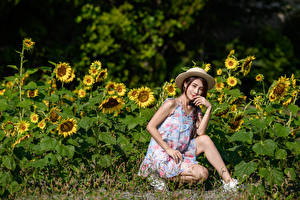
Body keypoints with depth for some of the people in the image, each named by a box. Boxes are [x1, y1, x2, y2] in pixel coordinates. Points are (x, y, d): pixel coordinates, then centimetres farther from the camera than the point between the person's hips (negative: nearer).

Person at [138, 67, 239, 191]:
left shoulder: (195, 110, 11)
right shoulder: (172, 104, -9)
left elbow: (200, 133, -6)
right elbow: (150, 127, -13)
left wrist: (208, 109, -11)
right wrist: (169, 149, -17)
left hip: (179, 153, 7)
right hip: (162, 157, -7)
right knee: (202, 174, -20)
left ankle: (228, 182, -9)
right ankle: (159, 176, -7)